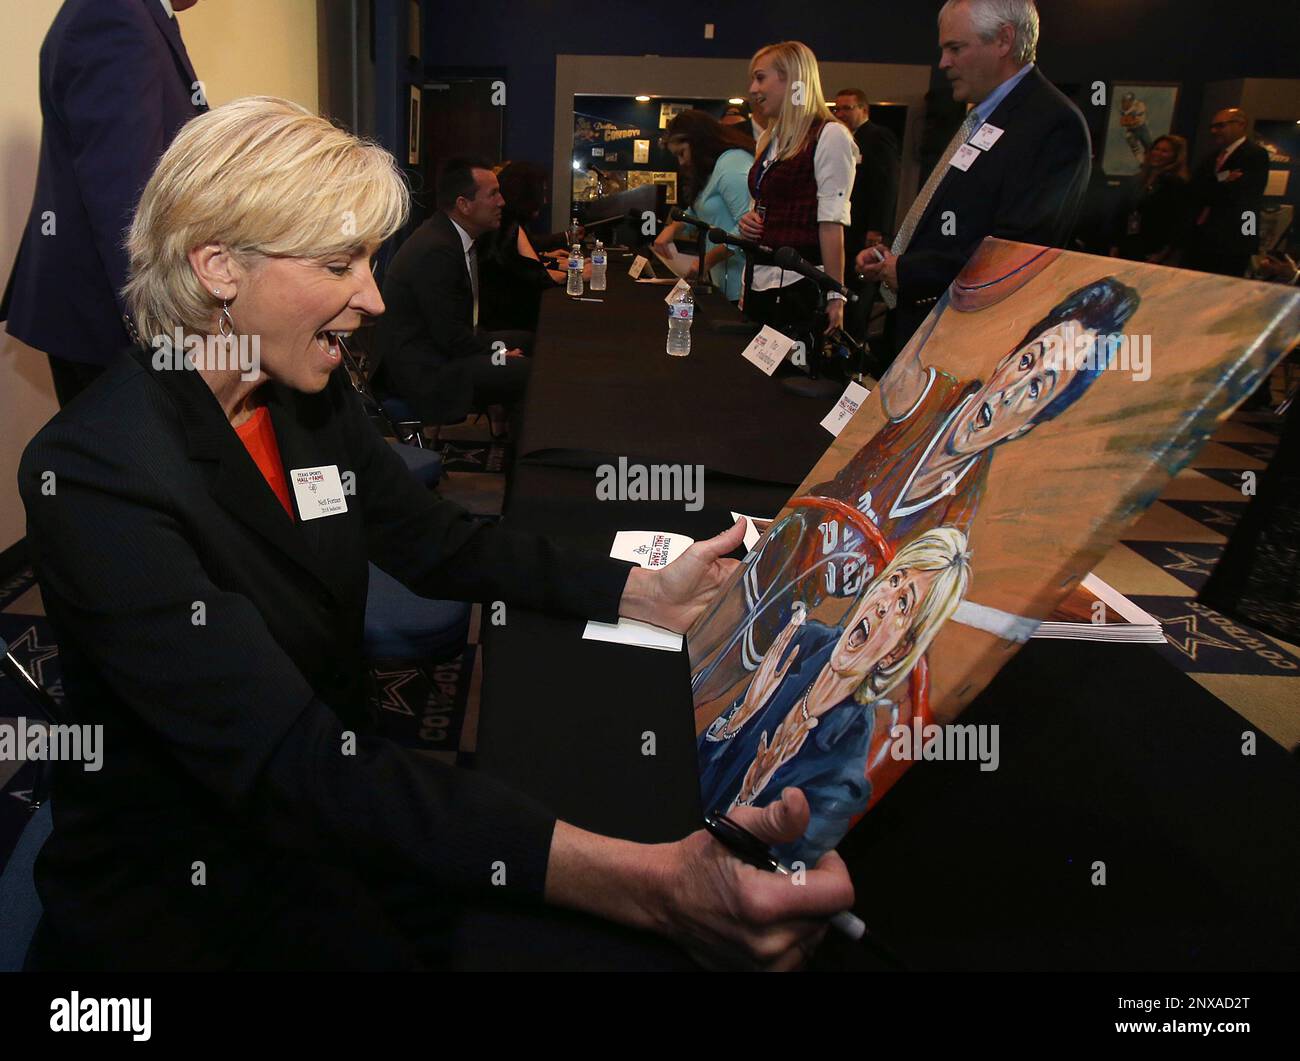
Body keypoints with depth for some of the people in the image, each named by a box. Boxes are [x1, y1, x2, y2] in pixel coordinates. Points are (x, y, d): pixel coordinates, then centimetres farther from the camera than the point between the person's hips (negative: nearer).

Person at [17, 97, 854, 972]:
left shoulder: (312, 396, -3)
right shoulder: (95, 473, -25)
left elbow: (438, 543, 7)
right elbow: (285, 760, -33)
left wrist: (645, 594, -7)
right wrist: (640, 883, -43)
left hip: (337, 798, 6)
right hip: (182, 891, -6)